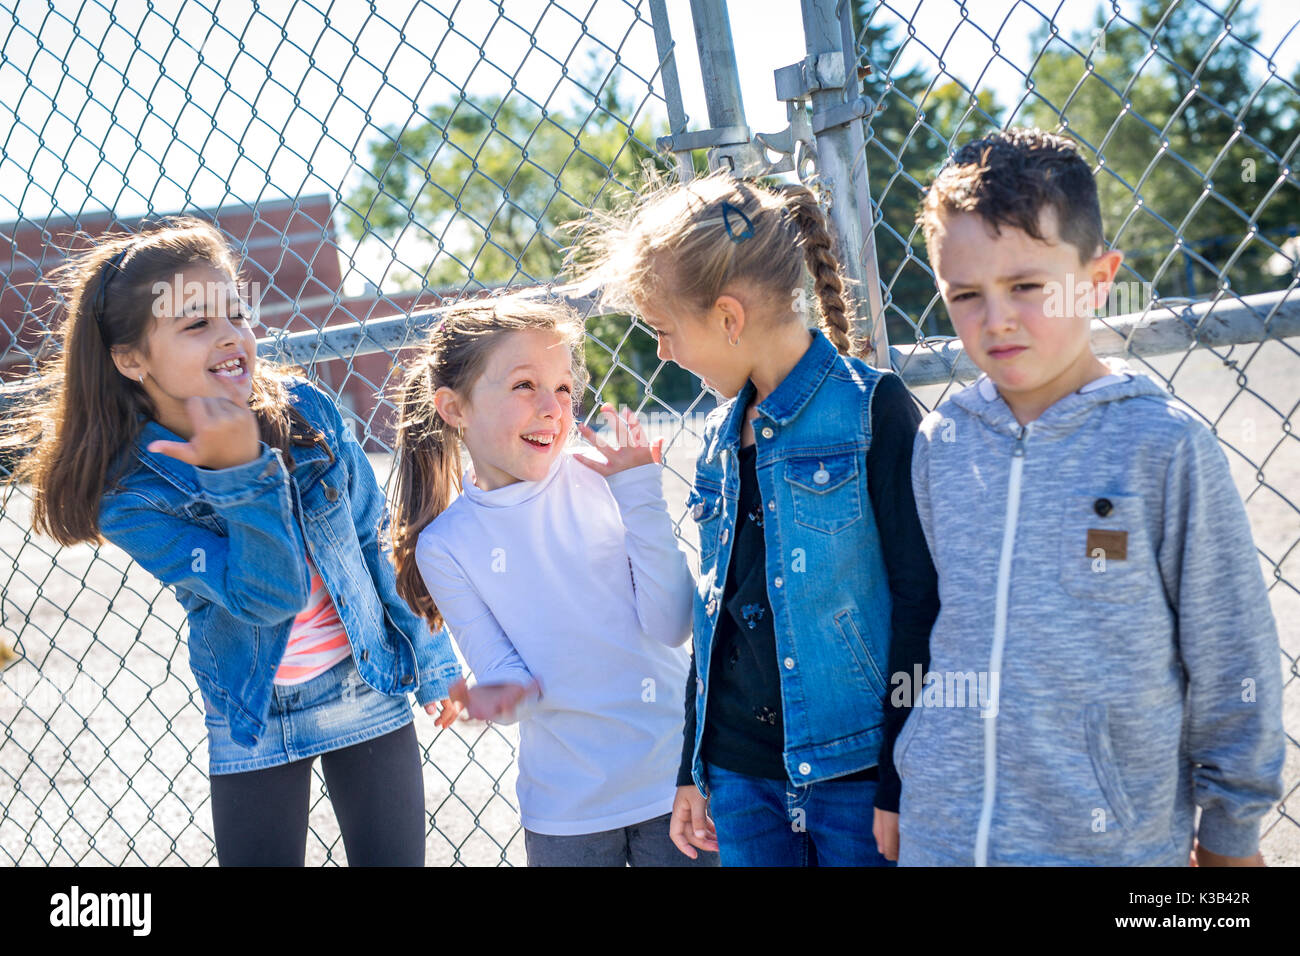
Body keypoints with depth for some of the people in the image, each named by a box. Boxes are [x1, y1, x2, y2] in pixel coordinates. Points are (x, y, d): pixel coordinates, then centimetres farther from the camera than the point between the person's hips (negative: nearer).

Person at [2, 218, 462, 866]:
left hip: (369, 691, 2)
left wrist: (432, 662, 7)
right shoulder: (132, 495, -19)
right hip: (254, 724, -2)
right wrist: (242, 472, -38)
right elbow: (271, 594, -27)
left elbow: (375, 540, 1)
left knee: (393, 858, 8)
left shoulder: (304, 410, -12)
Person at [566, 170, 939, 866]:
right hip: (739, 775, 6)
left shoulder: (872, 410, -10)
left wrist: (901, 789, -14)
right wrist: (692, 771, 17)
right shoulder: (723, 434, 10)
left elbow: (921, 598, -12)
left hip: (854, 769, -6)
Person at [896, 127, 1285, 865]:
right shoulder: (941, 445, 1)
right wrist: (916, 789, 14)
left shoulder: (1163, 446, -10)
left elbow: (1232, 663, -4)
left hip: (1114, 839, -3)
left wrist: (1232, 833, 1)